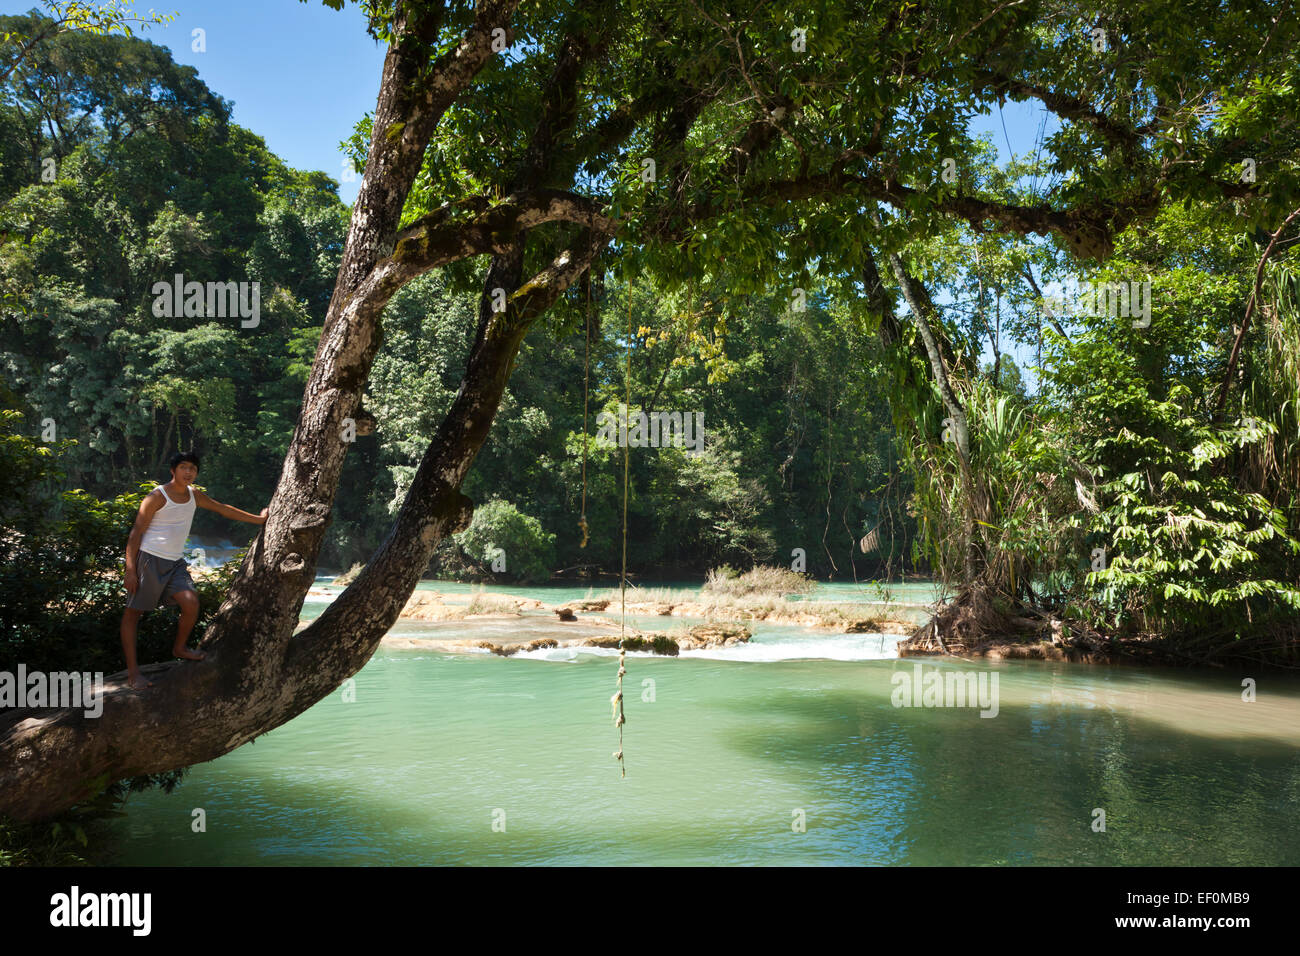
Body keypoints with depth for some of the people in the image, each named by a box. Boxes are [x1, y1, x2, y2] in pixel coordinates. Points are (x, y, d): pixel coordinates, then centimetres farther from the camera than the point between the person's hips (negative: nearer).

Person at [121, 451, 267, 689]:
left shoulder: (194, 495, 11)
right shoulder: (157, 497, -8)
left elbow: (223, 509, 23)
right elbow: (136, 533, -8)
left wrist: (258, 519, 27)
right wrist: (130, 570, -14)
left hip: (175, 563, 6)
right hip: (149, 560, -6)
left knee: (191, 602, -13)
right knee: (133, 612, -1)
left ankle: (180, 648, 11)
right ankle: (132, 671, 2)